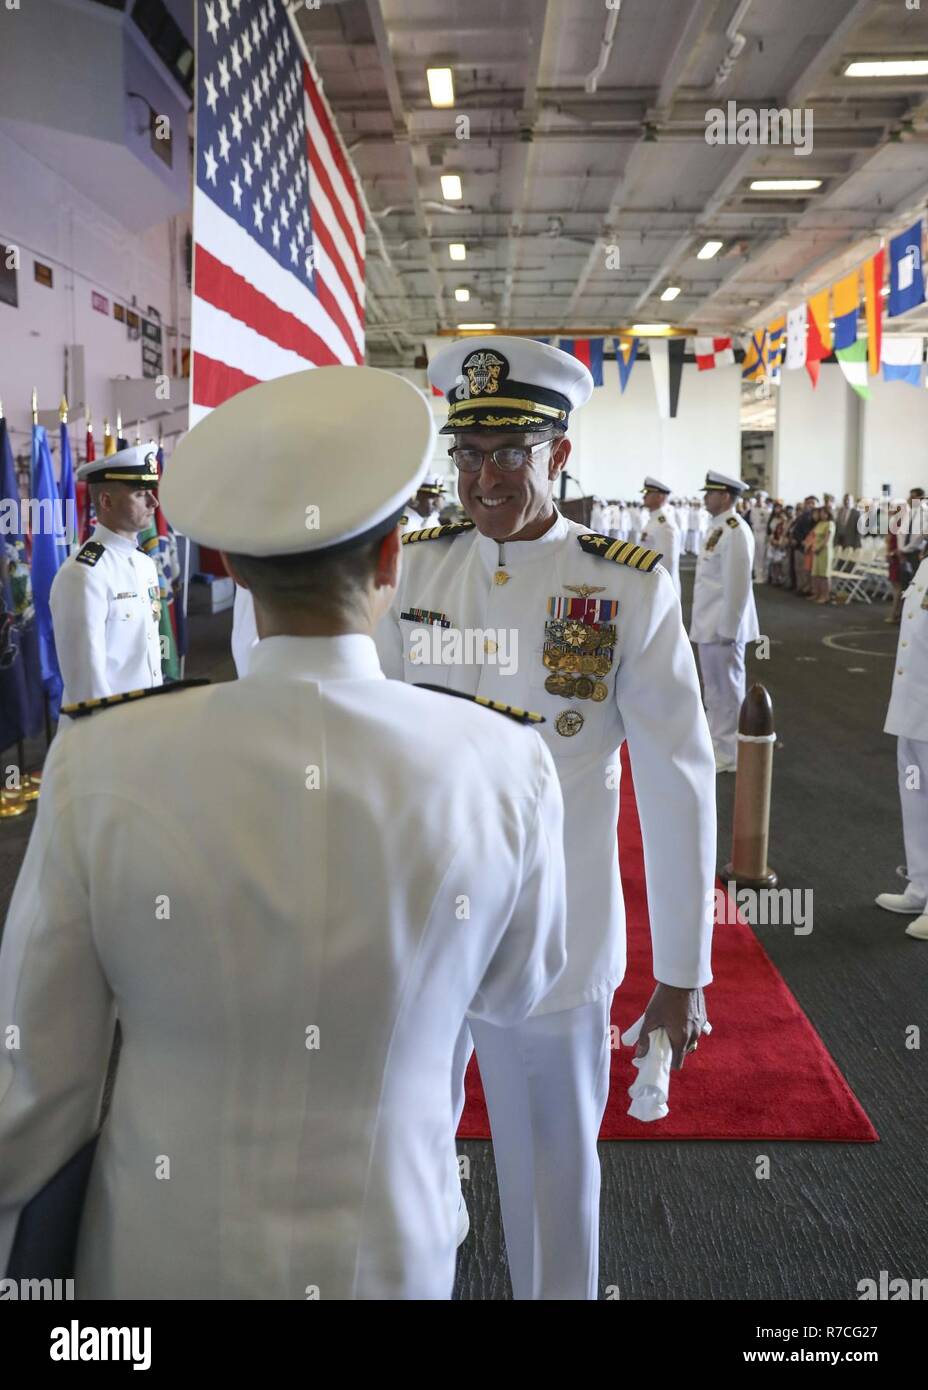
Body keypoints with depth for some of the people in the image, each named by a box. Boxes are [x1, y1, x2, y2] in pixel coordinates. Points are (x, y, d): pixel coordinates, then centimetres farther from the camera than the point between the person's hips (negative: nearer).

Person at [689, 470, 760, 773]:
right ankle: (716, 744, 29)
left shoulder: (734, 531, -18)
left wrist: (728, 629, -21)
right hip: (709, 623, 10)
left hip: (722, 626, -10)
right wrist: (710, 623, 19)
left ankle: (729, 755, 9)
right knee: (714, 689, 17)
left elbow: (737, 584, -22)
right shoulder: (719, 528, 13)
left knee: (727, 690, 0)